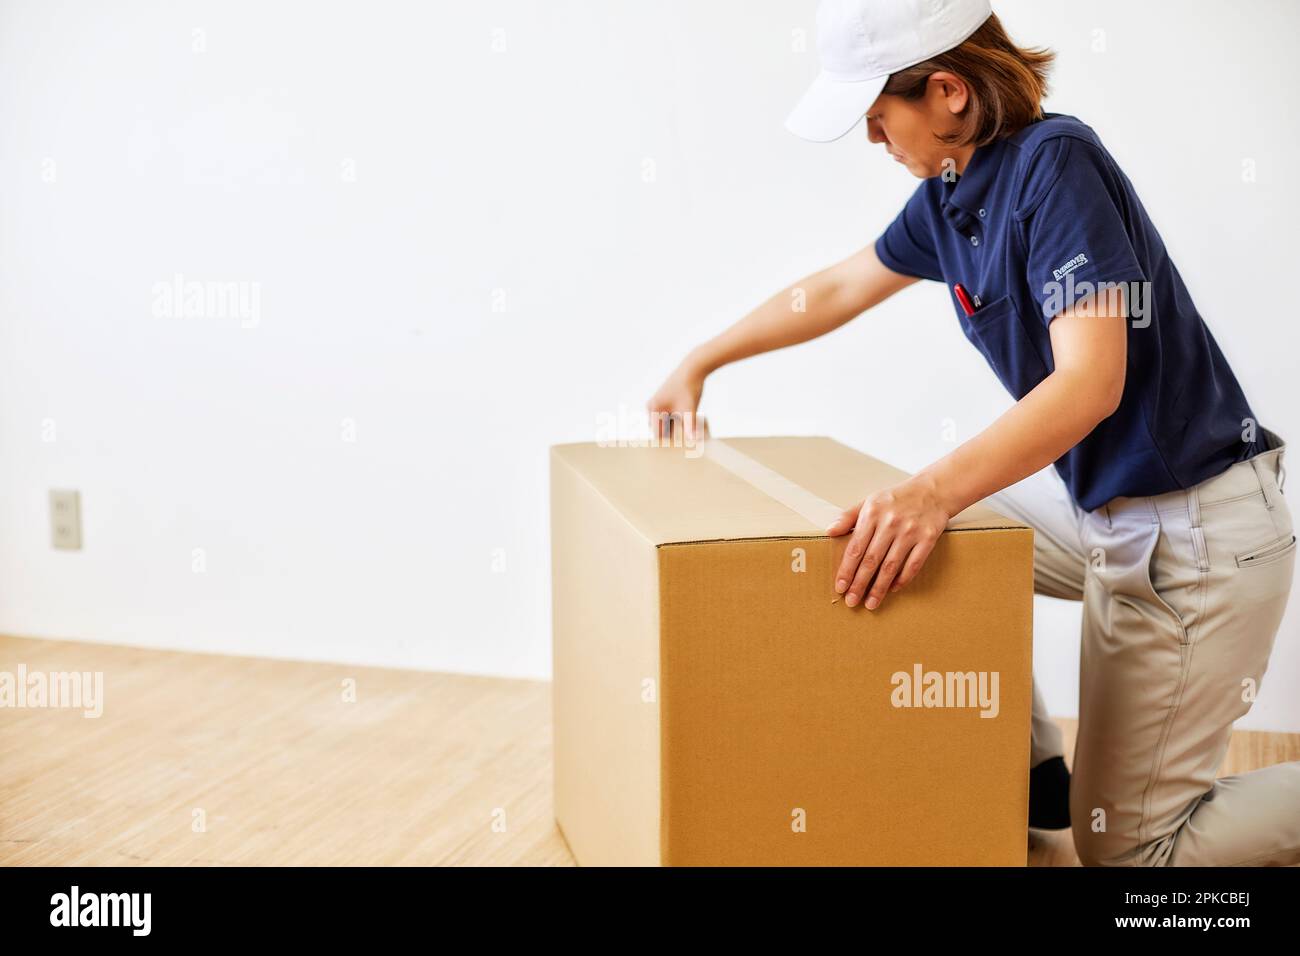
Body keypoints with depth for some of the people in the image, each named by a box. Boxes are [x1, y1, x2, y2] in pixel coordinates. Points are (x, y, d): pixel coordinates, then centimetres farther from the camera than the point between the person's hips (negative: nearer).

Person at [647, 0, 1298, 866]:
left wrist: (936, 491, -42)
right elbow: (838, 289, 19)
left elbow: (1090, 381, -30)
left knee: (1126, 847, -4)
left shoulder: (1056, 163, -21)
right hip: (1103, 505, 9)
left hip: (1196, 536, -9)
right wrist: (701, 363, 24)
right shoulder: (950, 194, 4)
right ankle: (1037, 779, 24)